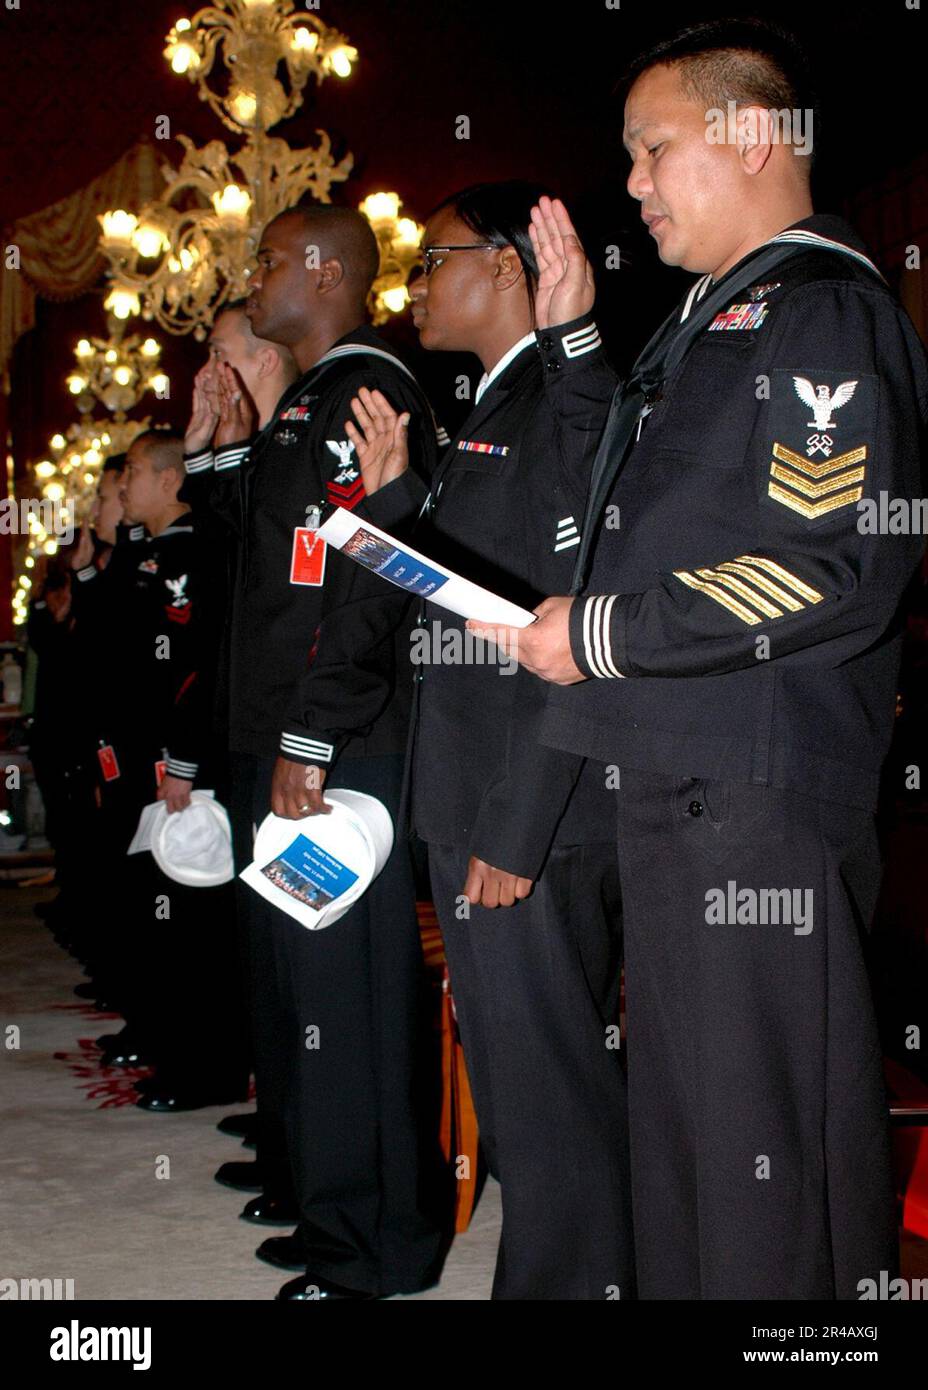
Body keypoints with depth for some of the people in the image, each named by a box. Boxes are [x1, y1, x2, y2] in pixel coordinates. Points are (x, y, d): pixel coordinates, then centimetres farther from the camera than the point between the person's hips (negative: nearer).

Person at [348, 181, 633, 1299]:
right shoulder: (491, 413, 19)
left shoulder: (573, 400, -12)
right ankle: (544, 1274, 29)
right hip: (473, 815, 10)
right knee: (510, 1081, 17)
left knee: (549, 1091, -2)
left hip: (537, 826, -10)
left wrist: (514, 832, -21)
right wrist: (392, 493, 10)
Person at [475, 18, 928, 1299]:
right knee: (676, 1122, 17)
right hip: (671, 784, 10)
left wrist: (604, 634, -14)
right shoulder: (704, 322, 21)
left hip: (762, 802, -10)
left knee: (768, 1148, -3)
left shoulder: (825, 315, -10)